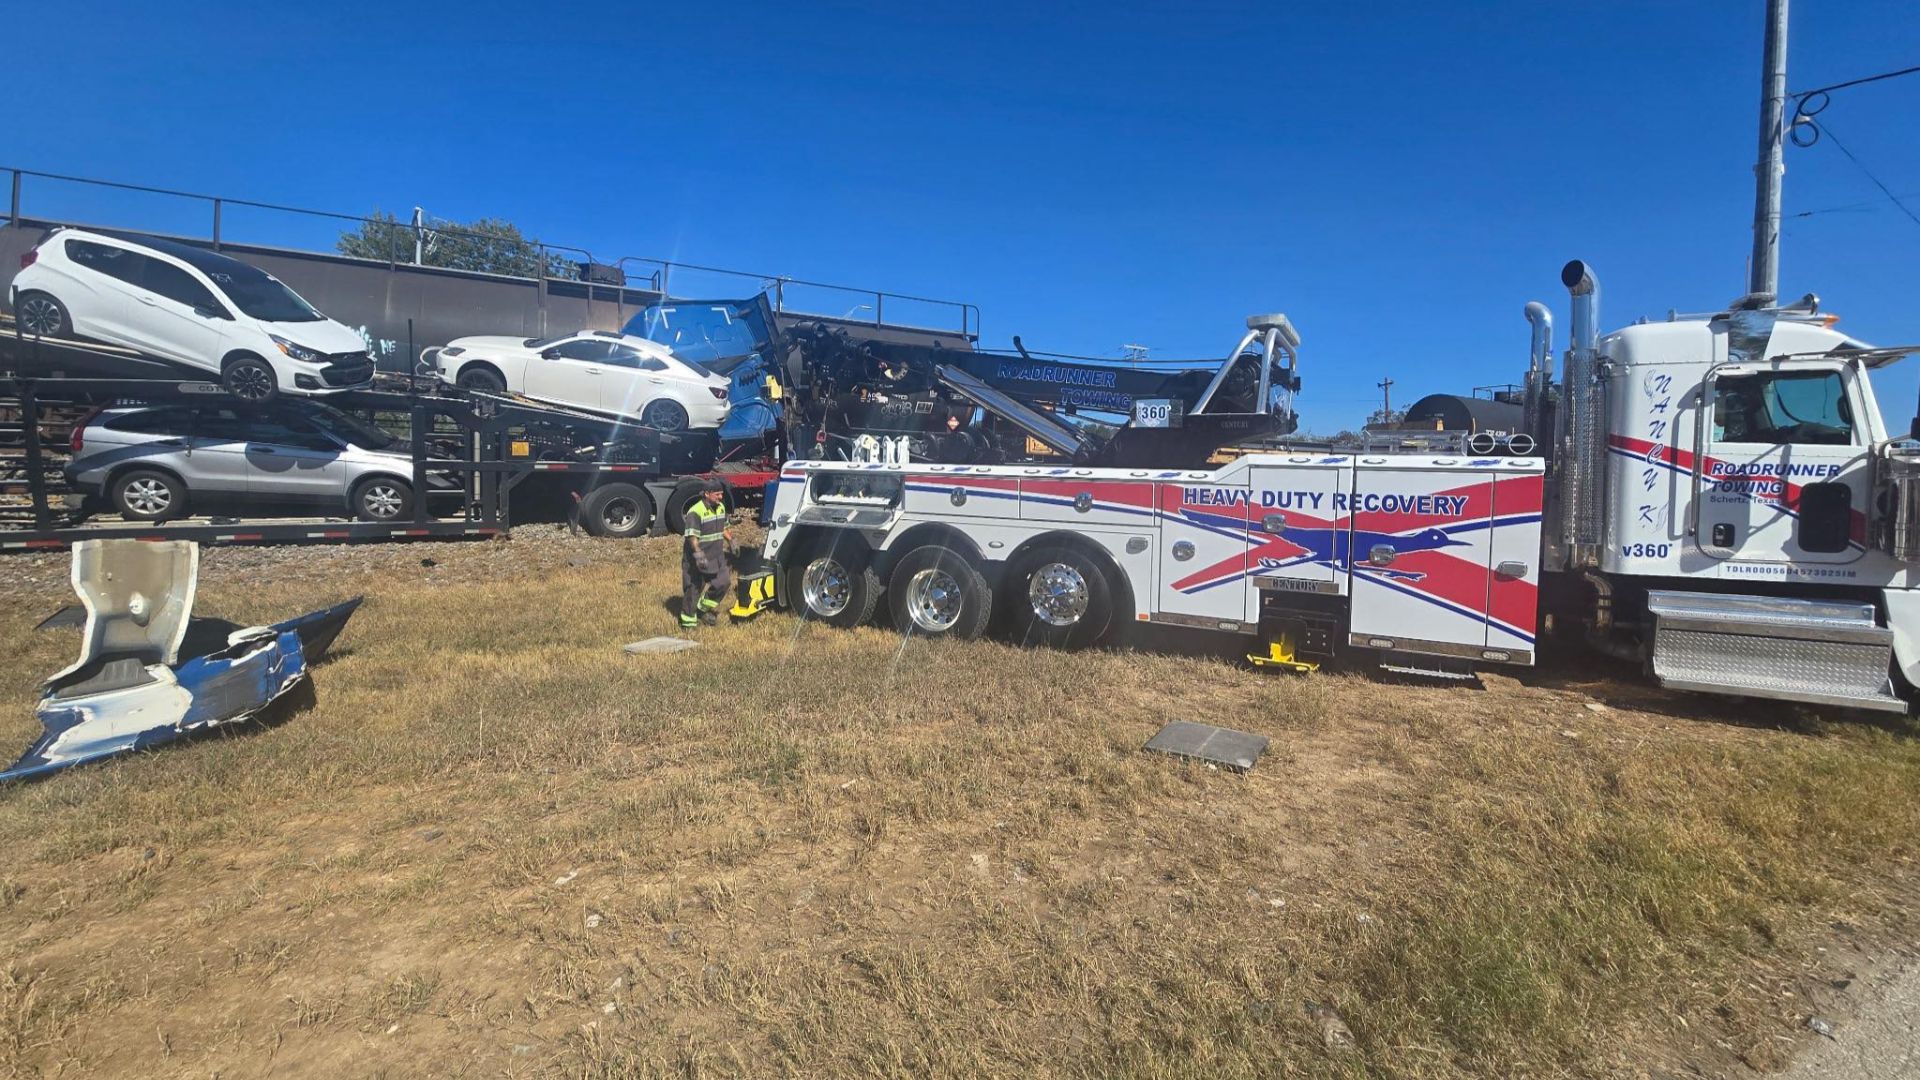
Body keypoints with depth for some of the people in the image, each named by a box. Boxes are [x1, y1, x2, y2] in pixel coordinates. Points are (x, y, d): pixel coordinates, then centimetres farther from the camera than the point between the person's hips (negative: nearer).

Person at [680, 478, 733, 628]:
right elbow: (692, 537, -24)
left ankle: (704, 609, 27)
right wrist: (699, 555, -32)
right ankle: (688, 621, 15)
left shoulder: (721, 508, 6)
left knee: (722, 582, 6)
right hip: (697, 559, -7)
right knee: (693, 588, 2)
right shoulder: (695, 512, -20)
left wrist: (730, 541, 13)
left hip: (716, 557, 7)